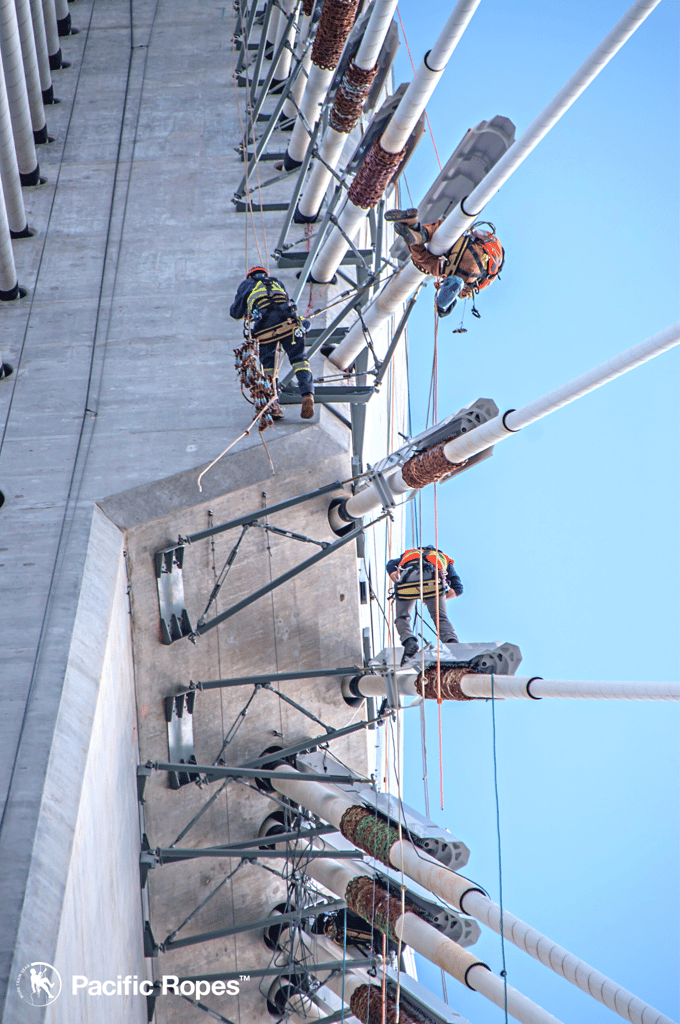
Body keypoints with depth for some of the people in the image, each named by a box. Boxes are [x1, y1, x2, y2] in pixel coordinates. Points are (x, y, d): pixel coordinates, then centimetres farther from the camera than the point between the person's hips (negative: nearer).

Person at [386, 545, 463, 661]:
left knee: (402, 618, 14)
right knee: (440, 618, 8)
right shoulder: (445, 560, 40)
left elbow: (391, 564, 26)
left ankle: (408, 641, -13)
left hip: (407, 581, 1)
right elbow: (458, 588, 30)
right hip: (432, 581, 0)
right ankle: (452, 642, -17)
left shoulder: (408, 555, 44)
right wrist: (437, 599, 34)